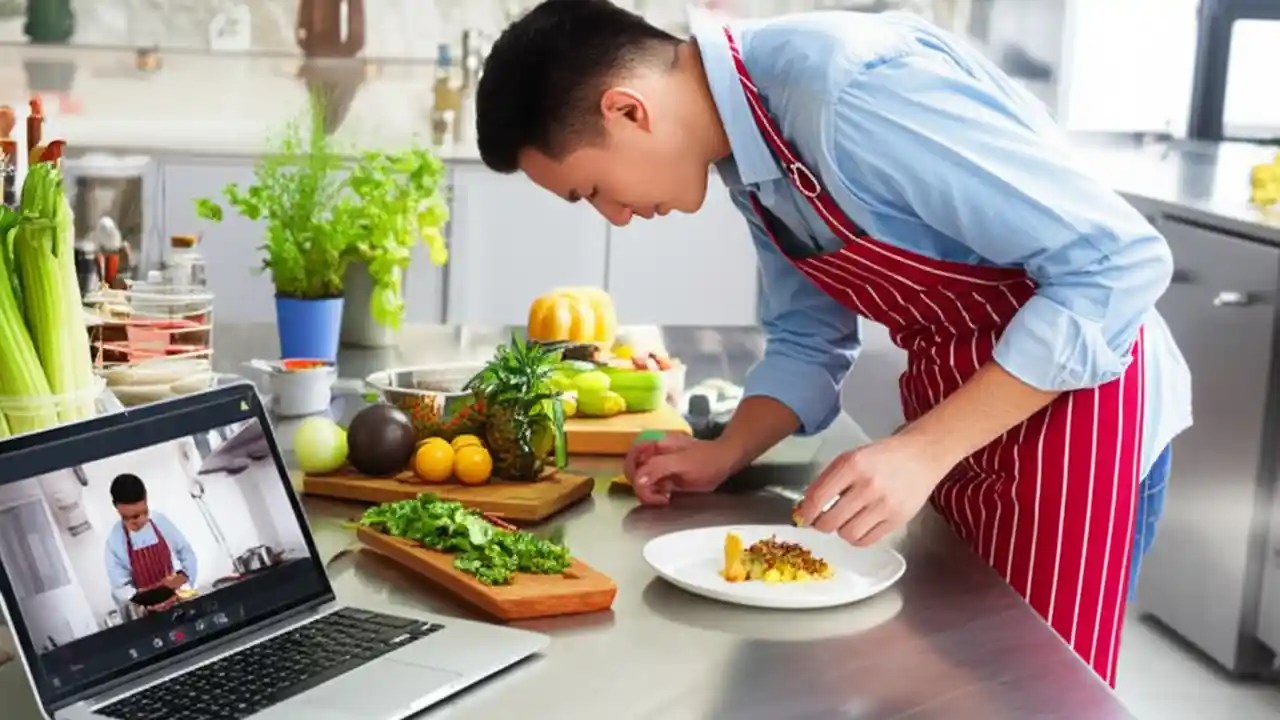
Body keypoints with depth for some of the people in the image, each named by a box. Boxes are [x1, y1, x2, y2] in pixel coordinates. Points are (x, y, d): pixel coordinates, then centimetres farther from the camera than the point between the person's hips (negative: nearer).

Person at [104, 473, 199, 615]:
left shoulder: (161, 522, -12)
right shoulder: (115, 542, -18)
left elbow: (187, 554, -2)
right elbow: (121, 588, -14)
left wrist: (182, 579, -21)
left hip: (175, 598, 1)